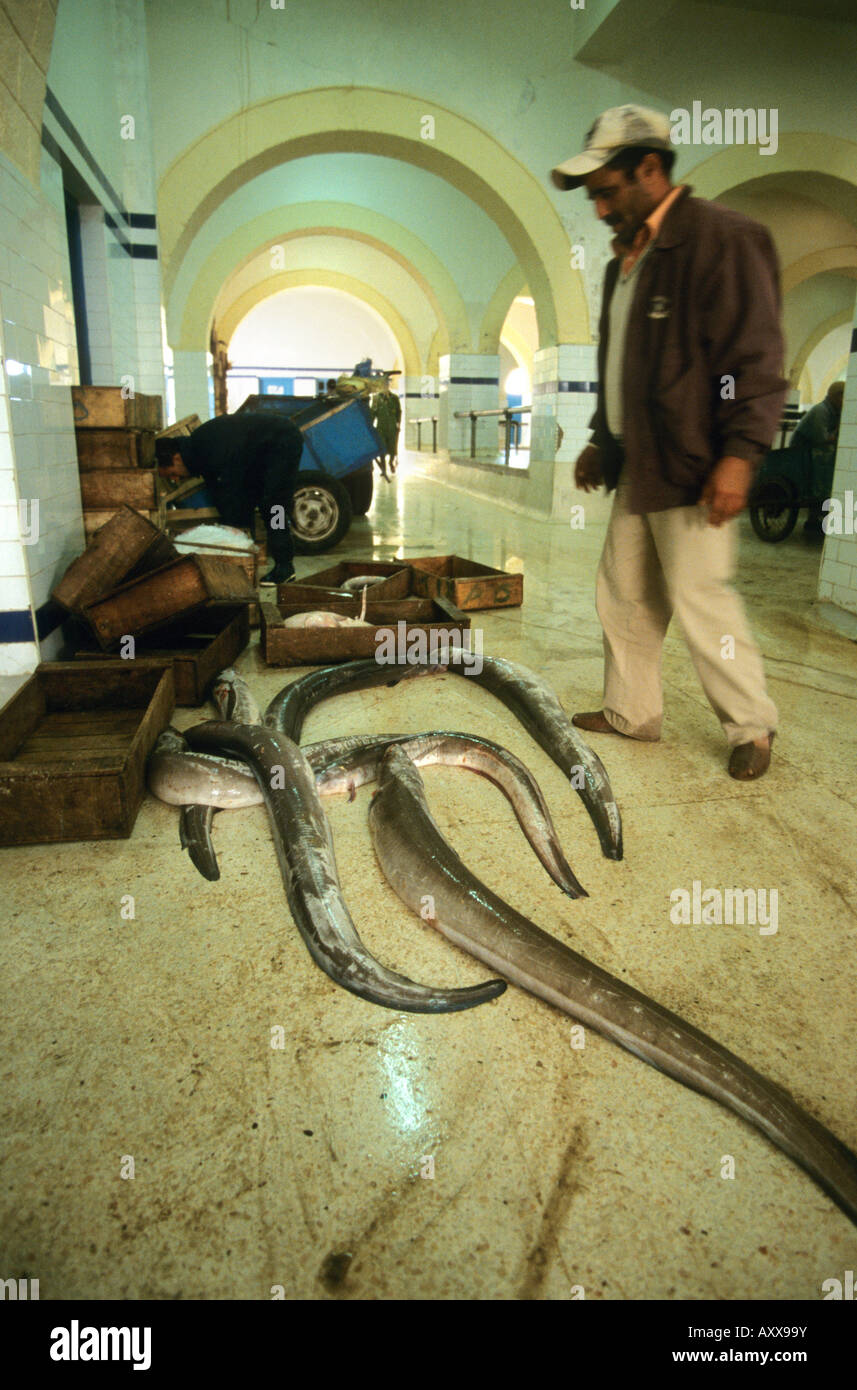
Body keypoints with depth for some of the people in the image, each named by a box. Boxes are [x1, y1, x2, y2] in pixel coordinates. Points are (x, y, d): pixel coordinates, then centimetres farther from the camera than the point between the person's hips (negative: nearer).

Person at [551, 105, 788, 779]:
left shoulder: (722, 238, -8)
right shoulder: (628, 259, 19)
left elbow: (755, 359, -14)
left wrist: (739, 454, -20)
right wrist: (602, 440, 25)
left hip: (693, 470, -9)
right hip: (636, 467, 9)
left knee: (699, 599, -7)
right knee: (623, 595, 11)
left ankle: (752, 726, 11)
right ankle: (632, 712, 25)